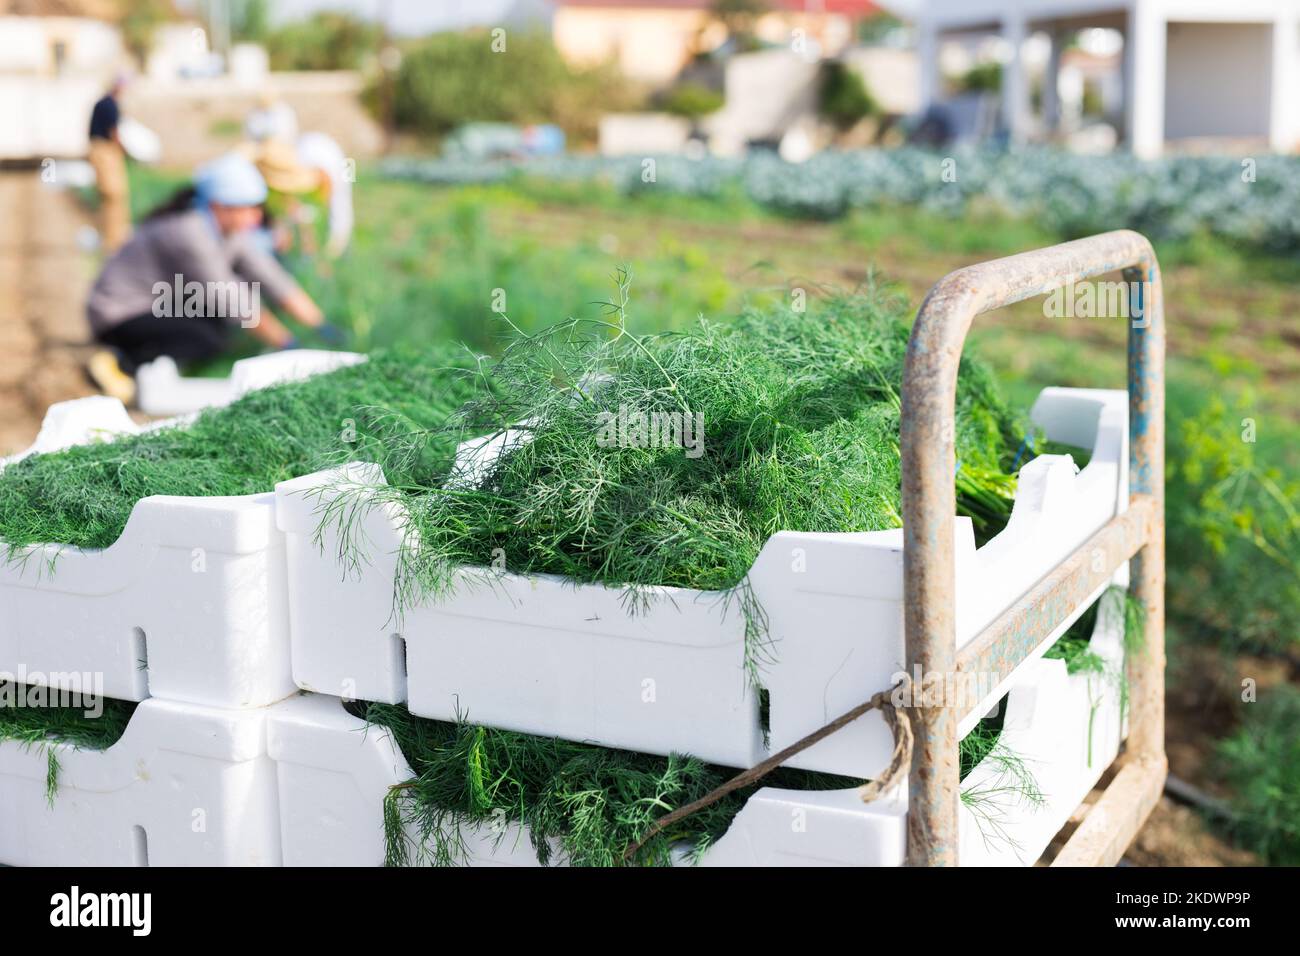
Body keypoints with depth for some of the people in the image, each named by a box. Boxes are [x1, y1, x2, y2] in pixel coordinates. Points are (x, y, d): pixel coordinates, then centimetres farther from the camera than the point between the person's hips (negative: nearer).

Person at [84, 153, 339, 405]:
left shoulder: (231, 232, -3)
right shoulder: (191, 234, -28)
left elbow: (272, 278, -3)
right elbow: (237, 304, -26)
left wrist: (323, 327, -7)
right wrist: (287, 344, -20)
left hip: (158, 307, 9)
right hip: (119, 314, -9)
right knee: (208, 341, -25)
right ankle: (121, 361, -14)